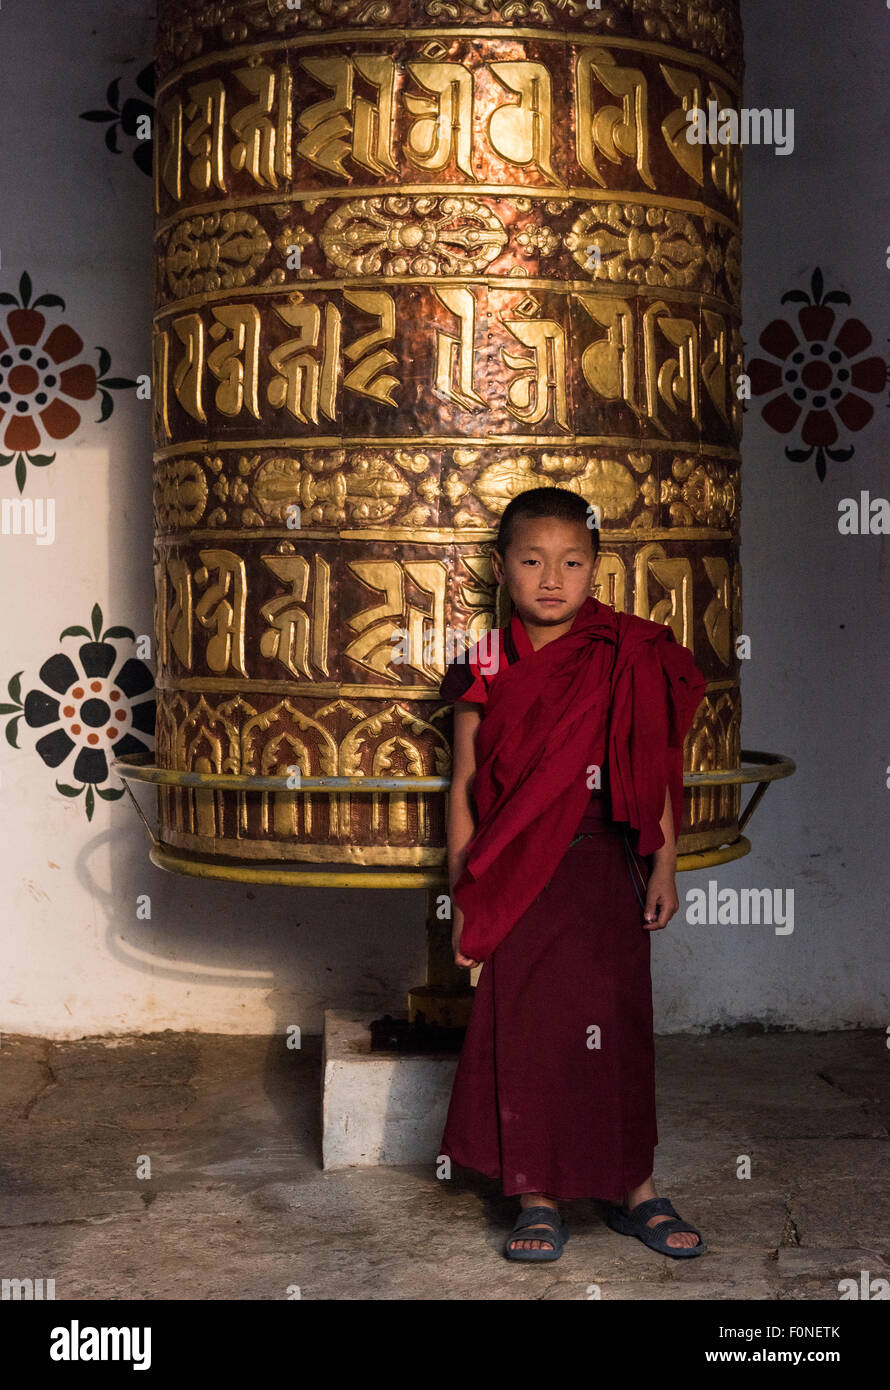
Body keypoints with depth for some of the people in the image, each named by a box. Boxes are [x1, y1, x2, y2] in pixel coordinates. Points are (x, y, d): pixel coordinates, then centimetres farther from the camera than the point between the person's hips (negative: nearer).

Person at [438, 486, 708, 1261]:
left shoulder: (629, 661, -1)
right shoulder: (485, 669, 0)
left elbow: (657, 772, 4)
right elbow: (466, 783, 4)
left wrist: (663, 868, 2)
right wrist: (462, 892, 2)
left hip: (603, 866, 0)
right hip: (514, 878, 0)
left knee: (617, 1025, 4)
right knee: (523, 1031, 3)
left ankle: (635, 1188, 20)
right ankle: (537, 1196, 15)